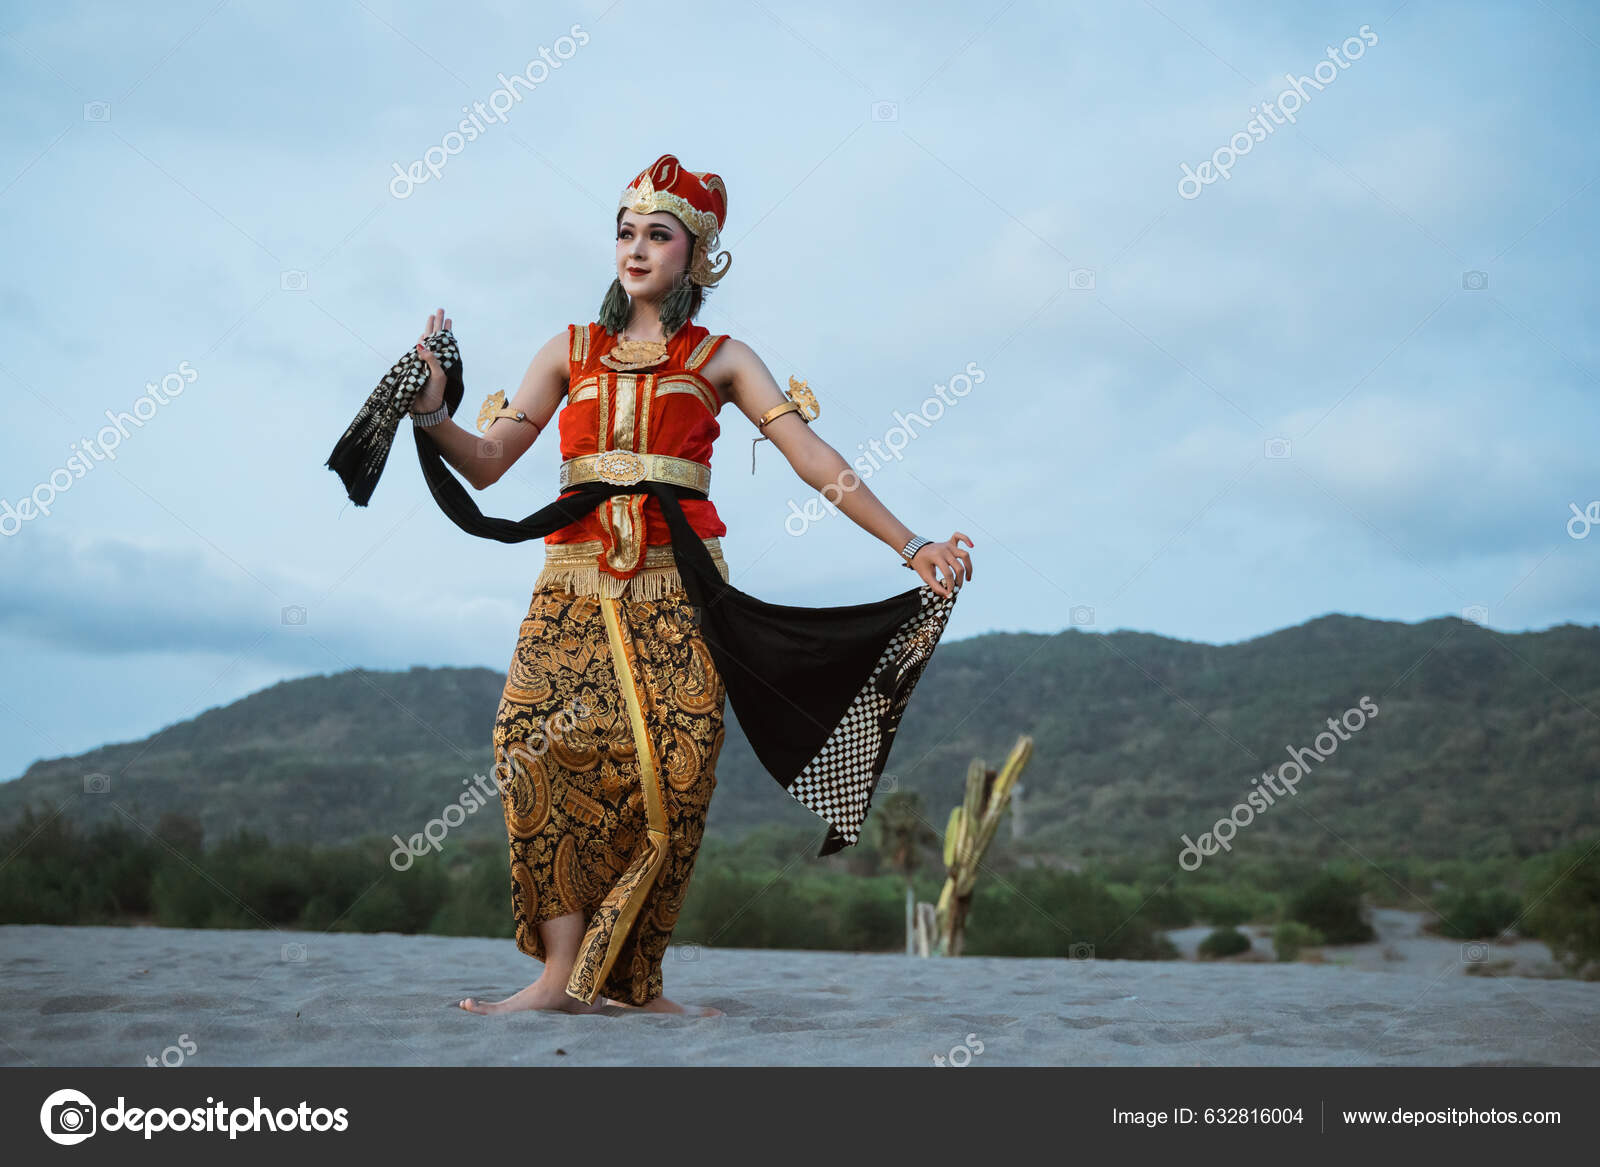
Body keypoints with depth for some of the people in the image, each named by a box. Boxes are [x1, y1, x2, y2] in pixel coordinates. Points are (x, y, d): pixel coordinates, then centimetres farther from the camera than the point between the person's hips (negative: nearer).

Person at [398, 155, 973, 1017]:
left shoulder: (719, 359, 12)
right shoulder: (570, 352, 16)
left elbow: (814, 458, 4)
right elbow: (487, 463, 10)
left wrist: (910, 546, -4)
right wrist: (431, 412, -9)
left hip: (678, 588, -1)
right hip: (577, 582, 1)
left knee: (667, 774, -11)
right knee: (542, 746, -18)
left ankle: (631, 979, -2)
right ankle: (563, 970, -16)